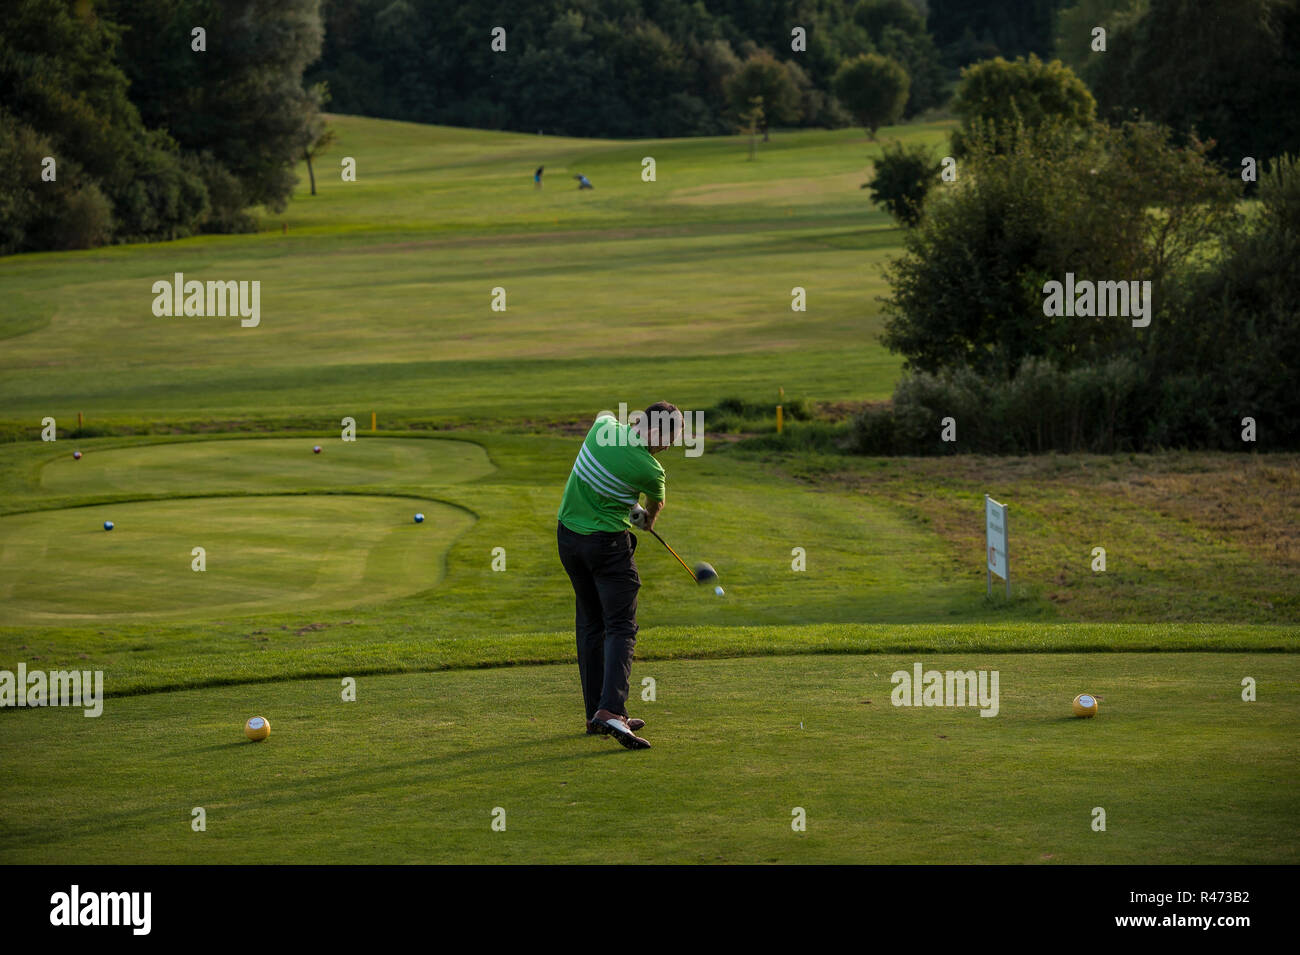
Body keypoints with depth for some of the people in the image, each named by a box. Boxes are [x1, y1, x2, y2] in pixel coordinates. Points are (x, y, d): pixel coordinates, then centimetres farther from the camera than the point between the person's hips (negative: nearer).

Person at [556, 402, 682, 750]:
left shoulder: (604, 425, -5)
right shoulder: (650, 470, -18)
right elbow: (656, 505, 6)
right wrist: (646, 519, 34)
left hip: (568, 535, 7)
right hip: (609, 544, -7)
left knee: (590, 623, 15)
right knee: (621, 627, -8)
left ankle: (595, 712, 16)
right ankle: (610, 710, -25)